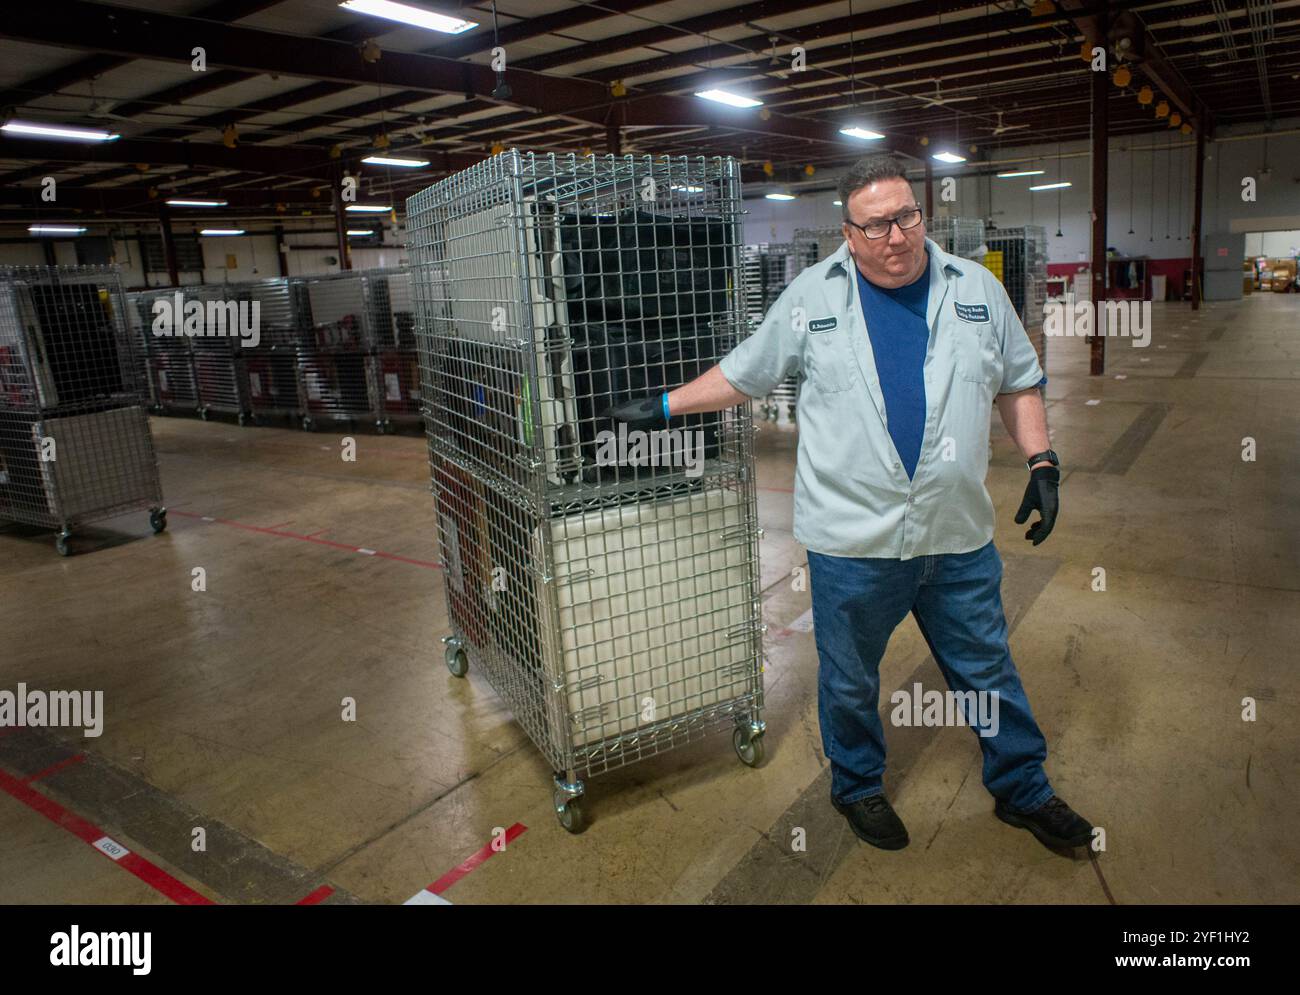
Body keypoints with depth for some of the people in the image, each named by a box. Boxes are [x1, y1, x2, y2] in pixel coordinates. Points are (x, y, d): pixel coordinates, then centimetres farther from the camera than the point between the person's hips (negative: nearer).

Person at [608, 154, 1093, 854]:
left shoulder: (977, 289, 5)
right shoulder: (813, 294, -1)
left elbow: (1018, 384, 13)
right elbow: (743, 374, 8)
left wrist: (1041, 462, 2)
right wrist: (663, 407, 7)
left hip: (959, 537, 2)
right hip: (853, 540, -1)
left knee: (988, 672, 17)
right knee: (850, 682, 15)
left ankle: (1023, 791, 40)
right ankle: (857, 787, 40)